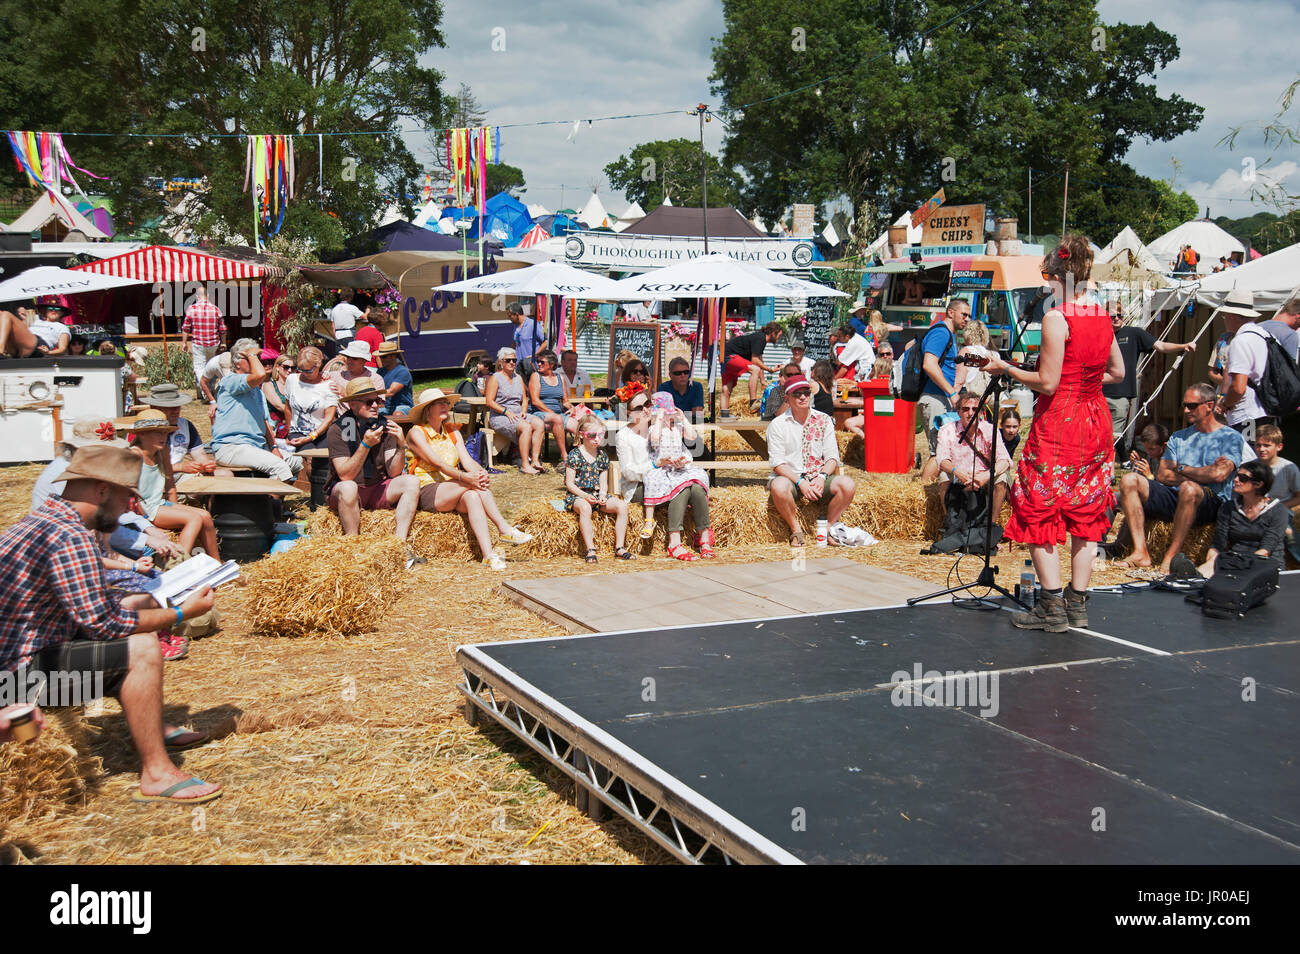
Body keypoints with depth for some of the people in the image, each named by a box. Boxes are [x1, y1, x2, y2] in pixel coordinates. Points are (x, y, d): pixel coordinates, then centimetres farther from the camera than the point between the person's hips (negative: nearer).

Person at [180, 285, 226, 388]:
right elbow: (223, 330, 2)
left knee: (199, 367, 3)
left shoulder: (191, 309, -7)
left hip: (198, 344, -2)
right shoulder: (216, 309, -2)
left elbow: (186, 328, -2)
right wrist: (223, 343, 16)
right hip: (213, 344, 2)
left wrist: (184, 342, 10)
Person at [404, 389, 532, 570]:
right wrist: (464, 477, -34)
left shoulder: (453, 433, 17)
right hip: (427, 492, -5)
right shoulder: (416, 433, -3)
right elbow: (437, 463, -17)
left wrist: (481, 473, -23)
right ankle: (505, 529, -35)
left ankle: (488, 555, -46)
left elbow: (467, 460, 1)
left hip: (453, 491, 5)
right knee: (473, 484, -30)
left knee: (472, 496, -32)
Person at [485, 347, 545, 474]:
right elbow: (489, 402, -8)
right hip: (499, 417, -6)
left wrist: (523, 411, 0)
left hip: (517, 414, 6)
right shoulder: (495, 378, 0)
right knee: (526, 427, -32)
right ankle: (525, 465, -32)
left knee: (539, 424, -23)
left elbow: (524, 399, 22)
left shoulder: (518, 378, 19)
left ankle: (535, 460, -28)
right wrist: (507, 412, -16)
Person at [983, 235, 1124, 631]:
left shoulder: (1056, 319, -15)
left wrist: (1005, 368, -7)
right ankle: (1078, 603, 16)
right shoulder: (1103, 317, 6)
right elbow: (1117, 372, 15)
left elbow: (1047, 383, -17)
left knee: (1038, 513, 2)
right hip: (1096, 421, 7)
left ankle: (1052, 606, 1)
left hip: (1058, 423, -7)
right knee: (1085, 514, 12)